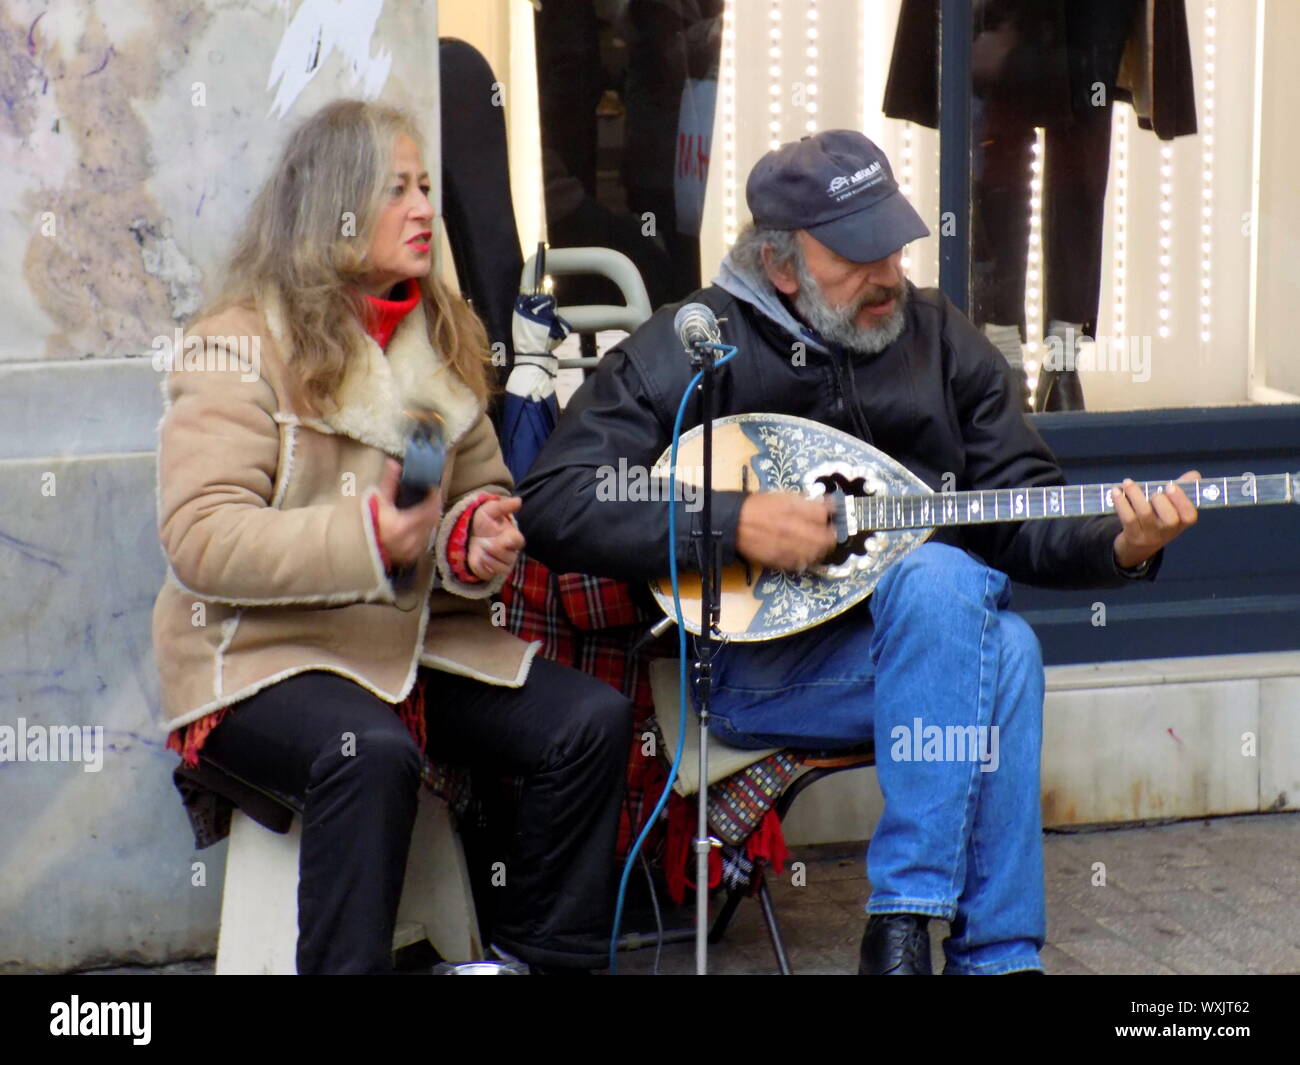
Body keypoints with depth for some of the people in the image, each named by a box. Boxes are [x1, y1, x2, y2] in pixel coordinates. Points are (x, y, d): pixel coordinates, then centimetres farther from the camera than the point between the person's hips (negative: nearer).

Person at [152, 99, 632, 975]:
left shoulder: (442, 335, 14)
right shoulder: (240, 345, -8)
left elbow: (480, 485, 23)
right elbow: (198, 538, -17)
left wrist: (480, 537, -3)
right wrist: (363, 541, -30)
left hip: (420, 638, 7)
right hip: (265, 651, -6)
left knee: (594, 721, -13)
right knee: (372, 753, -36)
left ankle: (544, 958, -2)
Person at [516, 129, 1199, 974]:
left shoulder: (943, 340, 10)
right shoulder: (691, 347, -3)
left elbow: (1022, 517, 10)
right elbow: (553, 504, -11)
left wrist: (1119, 545, -13)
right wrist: (731, 524, -21)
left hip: (938, 626, 4)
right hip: (759, 662, -4)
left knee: (1004, 647, -31)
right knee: (944, 579, -31)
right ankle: (1000, 956, -25)